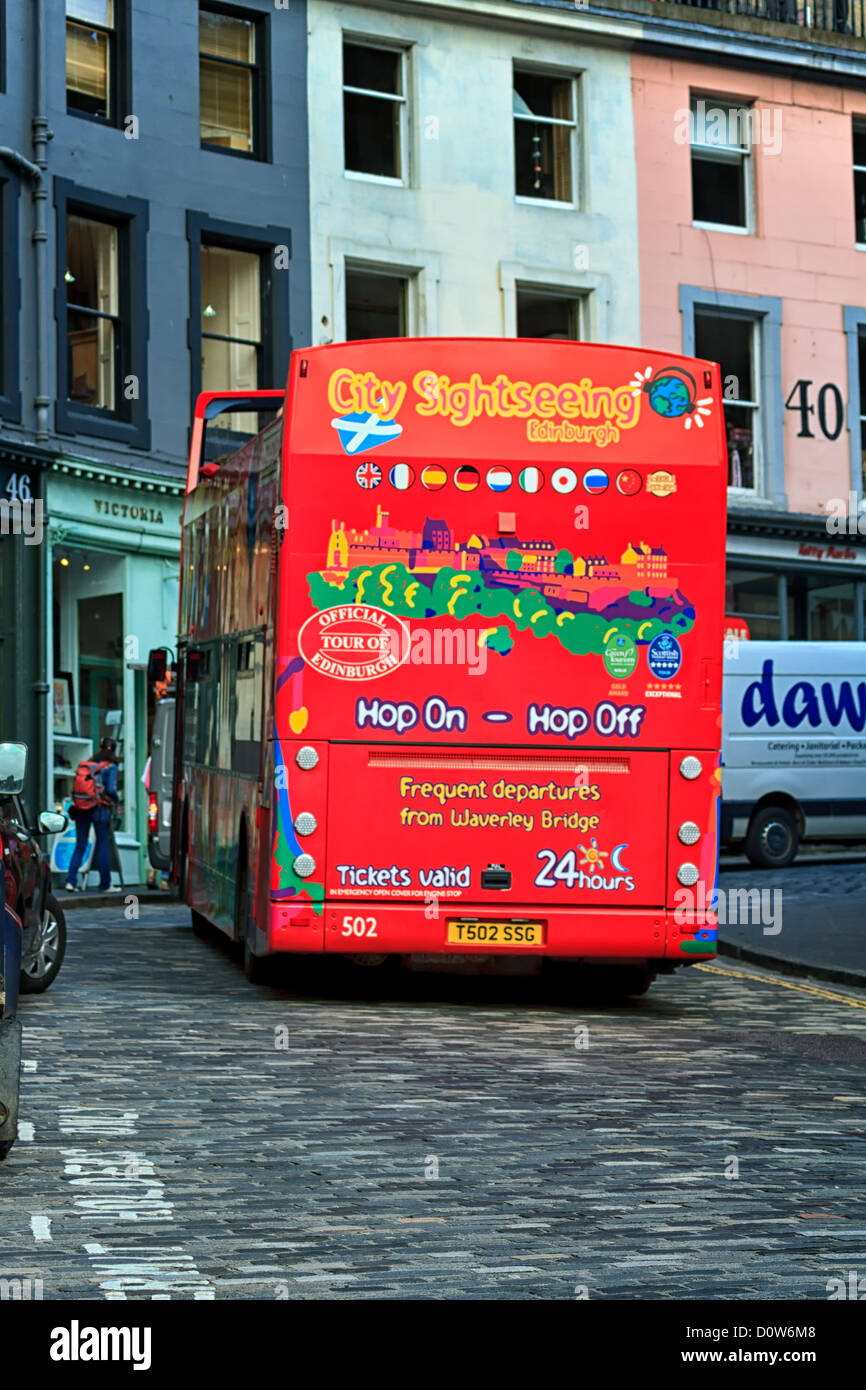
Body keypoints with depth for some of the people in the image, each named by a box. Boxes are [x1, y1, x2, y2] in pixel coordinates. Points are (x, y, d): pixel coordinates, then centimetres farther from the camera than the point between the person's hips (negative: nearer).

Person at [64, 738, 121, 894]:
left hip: (82, 809, 4)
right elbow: (110, 789, -12)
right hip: (100, 809, -4)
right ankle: (105, 884, 8)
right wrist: (116, 800, 7)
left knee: (80, 846, 7)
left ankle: (71, 880, -4)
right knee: (102, 845, 4)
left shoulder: (86, 765, 9)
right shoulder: (110, 767, -4)